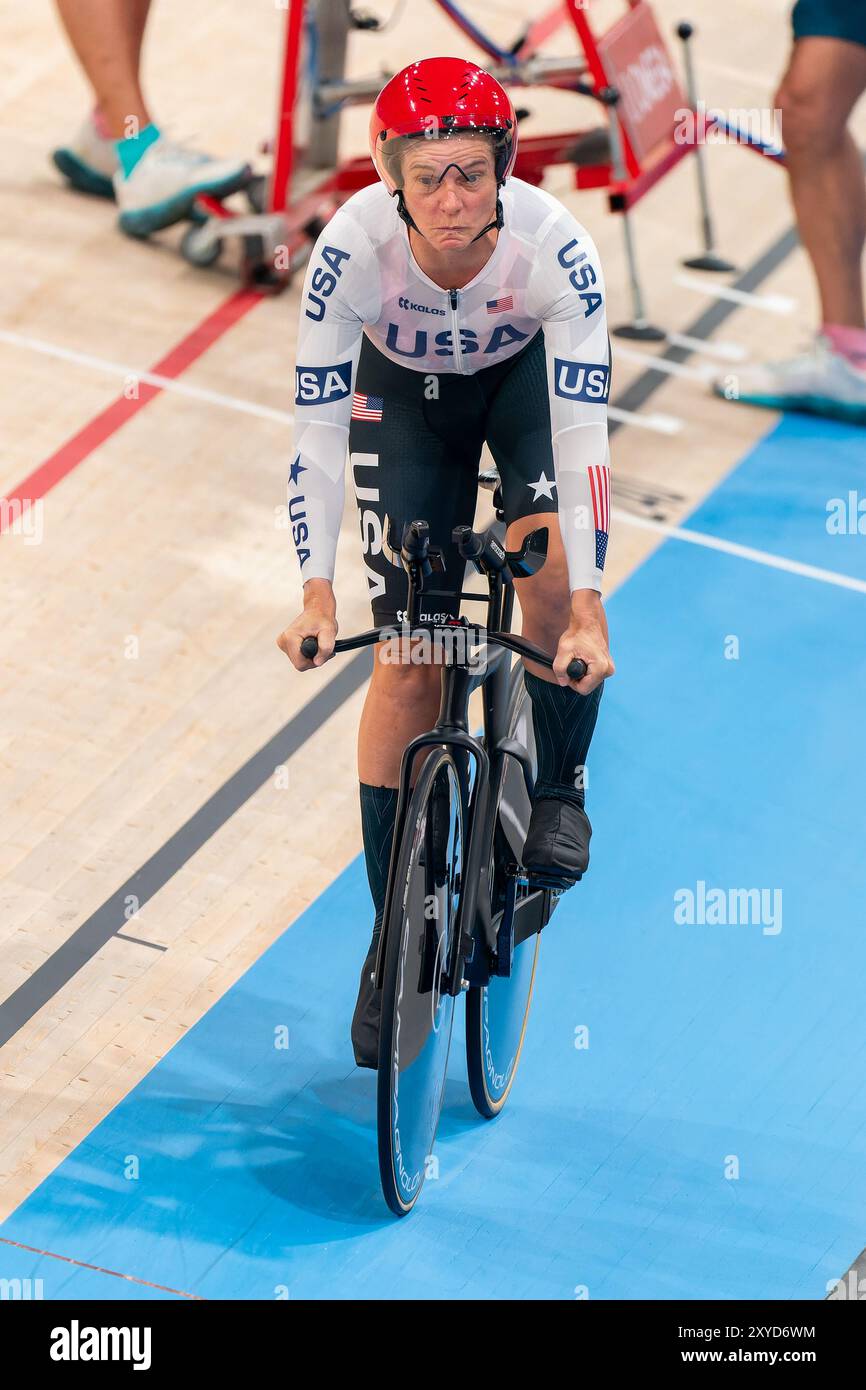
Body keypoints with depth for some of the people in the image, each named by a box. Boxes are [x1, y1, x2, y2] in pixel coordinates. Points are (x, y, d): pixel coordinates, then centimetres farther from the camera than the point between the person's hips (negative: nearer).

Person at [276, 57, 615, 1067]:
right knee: (408, 659, -5)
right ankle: (394, 939, 4)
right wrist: (316, 595, -34)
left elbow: (583, 434, -35)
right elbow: (317, 426, -28)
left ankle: (558, 791, 3)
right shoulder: (354, 246, -34)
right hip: (406, 394, 0)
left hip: (530, 376, 0)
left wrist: (587, 611, -41)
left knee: (555, 589, -27)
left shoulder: (553, 246, -35)